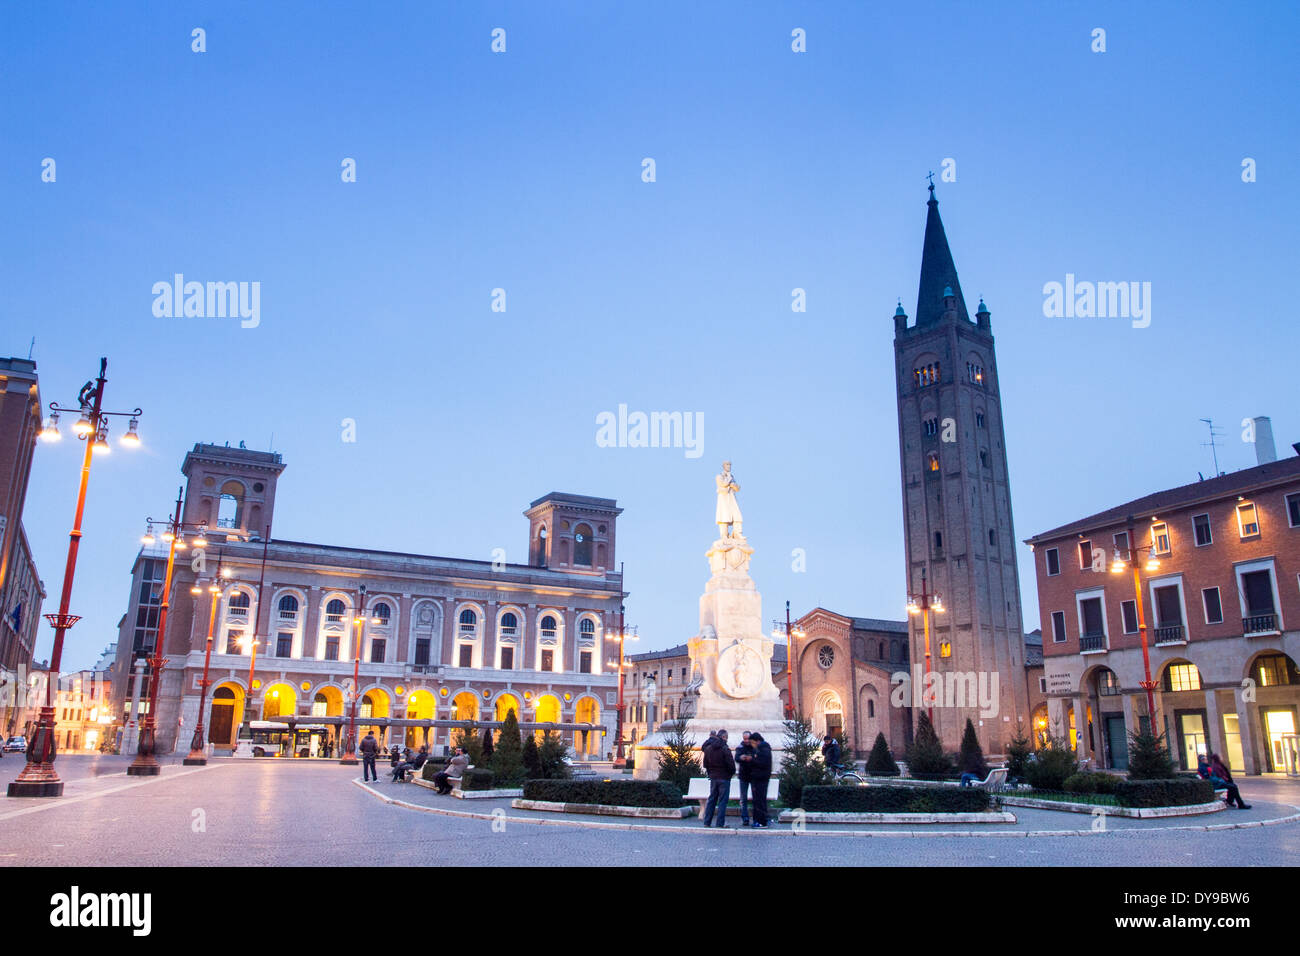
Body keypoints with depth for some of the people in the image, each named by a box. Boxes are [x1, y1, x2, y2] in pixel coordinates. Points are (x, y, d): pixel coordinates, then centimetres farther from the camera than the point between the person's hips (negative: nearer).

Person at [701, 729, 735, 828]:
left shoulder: (708, 748, 4)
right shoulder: (725, 749, -16)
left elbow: (705, 764, 11)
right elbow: (731, 764, -15)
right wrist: (732, 773, 3)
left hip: (713, 778, 6)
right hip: (724, 778, -6)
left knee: (711, 799, 13)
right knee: (722, 801, 0)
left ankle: (707, 822, 14)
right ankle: (720, 823, 0)